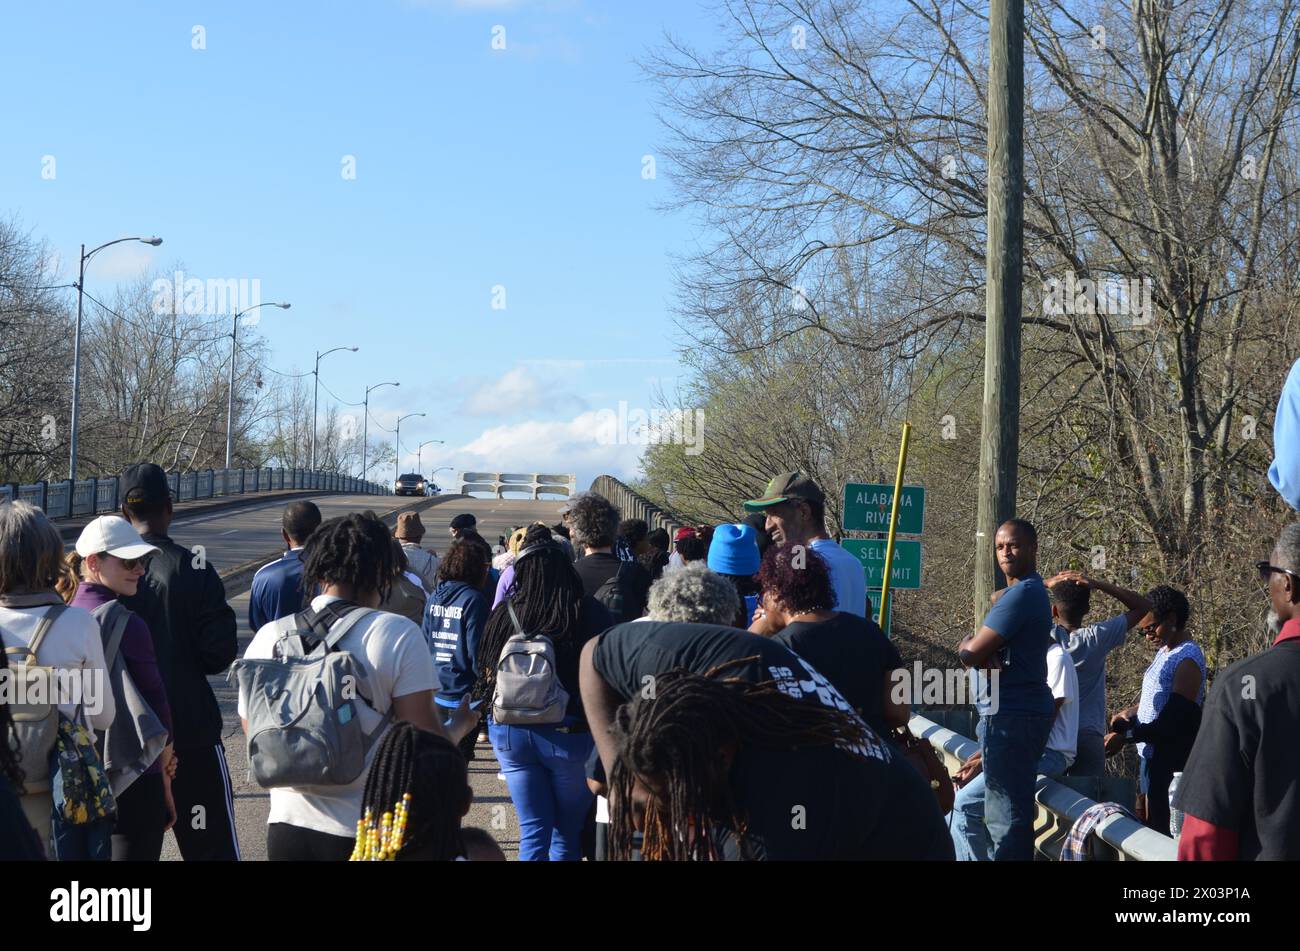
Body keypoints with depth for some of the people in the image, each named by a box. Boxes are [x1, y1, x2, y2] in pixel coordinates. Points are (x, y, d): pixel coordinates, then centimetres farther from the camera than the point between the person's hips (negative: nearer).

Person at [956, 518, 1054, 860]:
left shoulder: (1021, 594, -16)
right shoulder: (1030, 591, 19)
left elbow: (971, 653, -17)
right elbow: (979, 654, 15)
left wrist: (966, 644, 4)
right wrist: (981, 653, -7)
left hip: (1010, 716, -11)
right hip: (1023, 711, 11)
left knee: (1006, 816, -9)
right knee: (1016, 811, 16)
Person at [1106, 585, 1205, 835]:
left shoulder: (1187, 660, -16)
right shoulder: (1166, 651, 13)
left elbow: (1175, 721, -21)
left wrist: (1126, 737, -19)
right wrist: (1131, 714, 5)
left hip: (1168, 762, -9)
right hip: (1151, 755, 9)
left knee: (1160, 828, -7)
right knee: (1149, 825, 13)